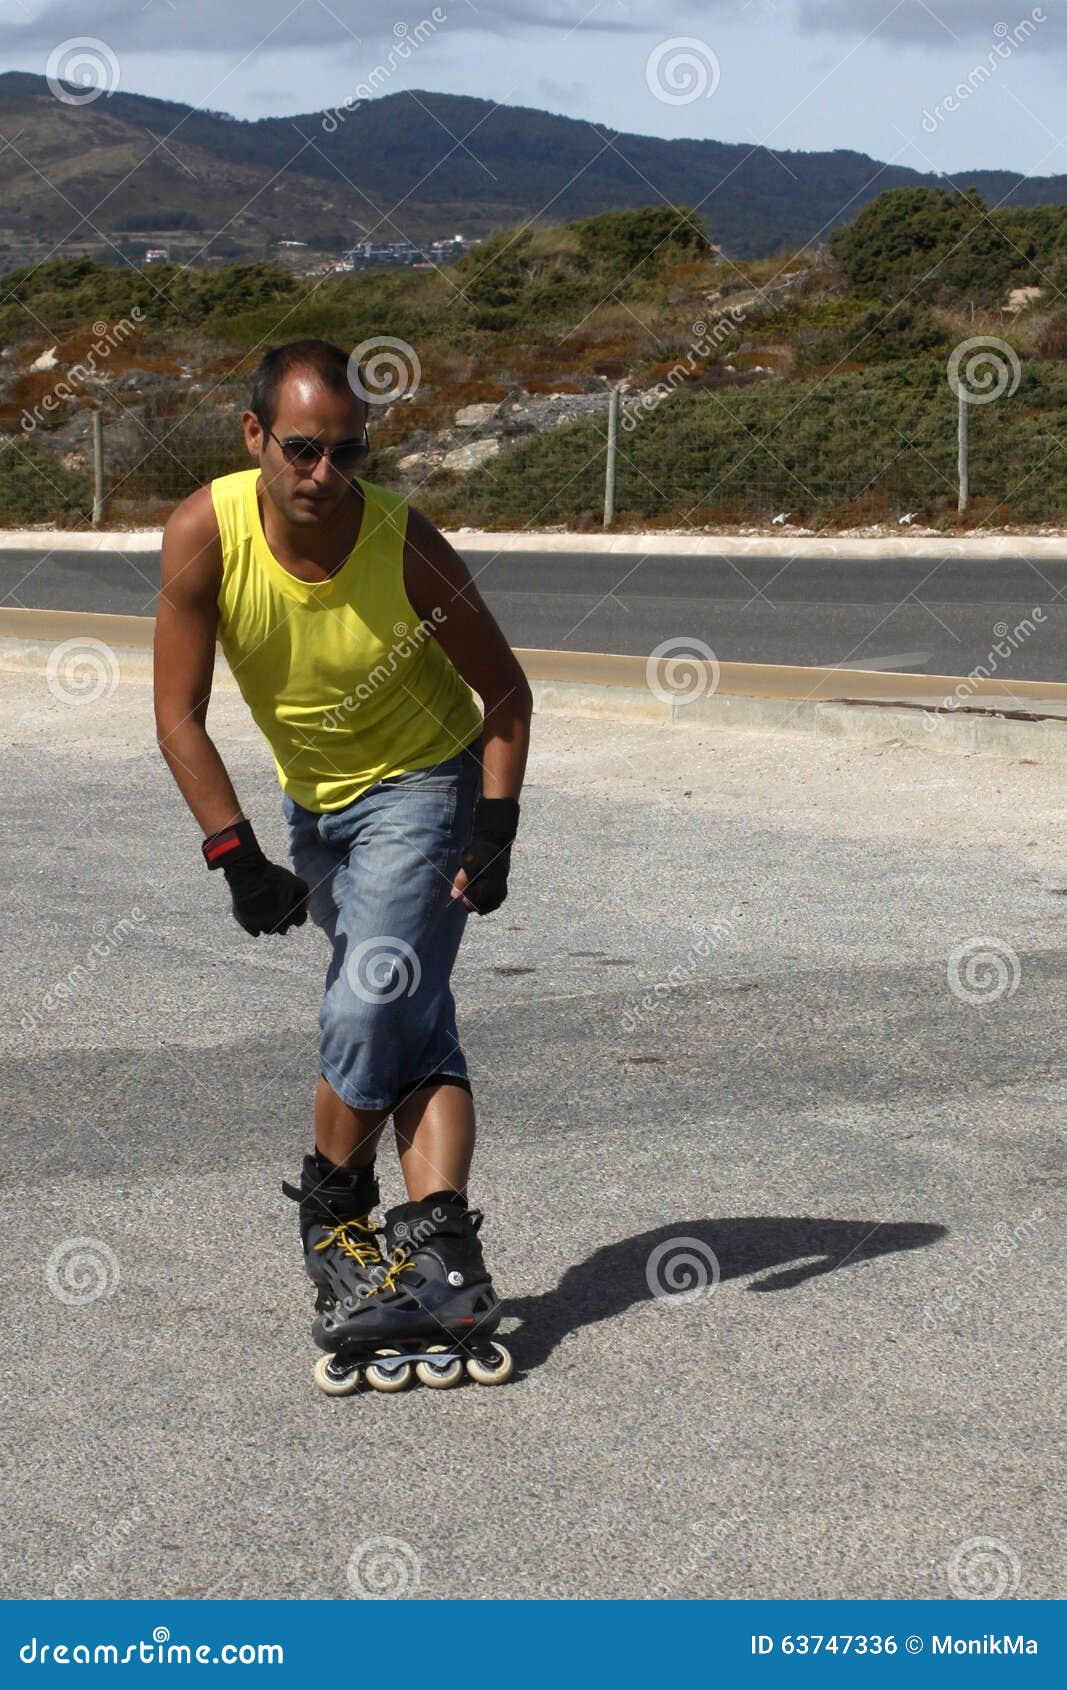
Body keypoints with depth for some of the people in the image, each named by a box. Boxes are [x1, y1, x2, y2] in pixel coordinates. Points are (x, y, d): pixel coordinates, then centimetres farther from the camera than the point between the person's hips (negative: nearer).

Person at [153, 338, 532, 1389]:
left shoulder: (407, 547, -25)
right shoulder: (204, 534, -21)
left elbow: (506, 693, -11)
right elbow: (179, 716, -16)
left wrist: (496, 825, -21)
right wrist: (237, 856, -22)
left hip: (422, 787, -4)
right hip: (313, 802, 4)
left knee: (370, 1010, -17)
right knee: (411, 1028, 4)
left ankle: (332, 1224, 1)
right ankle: (447, 1263, 4)